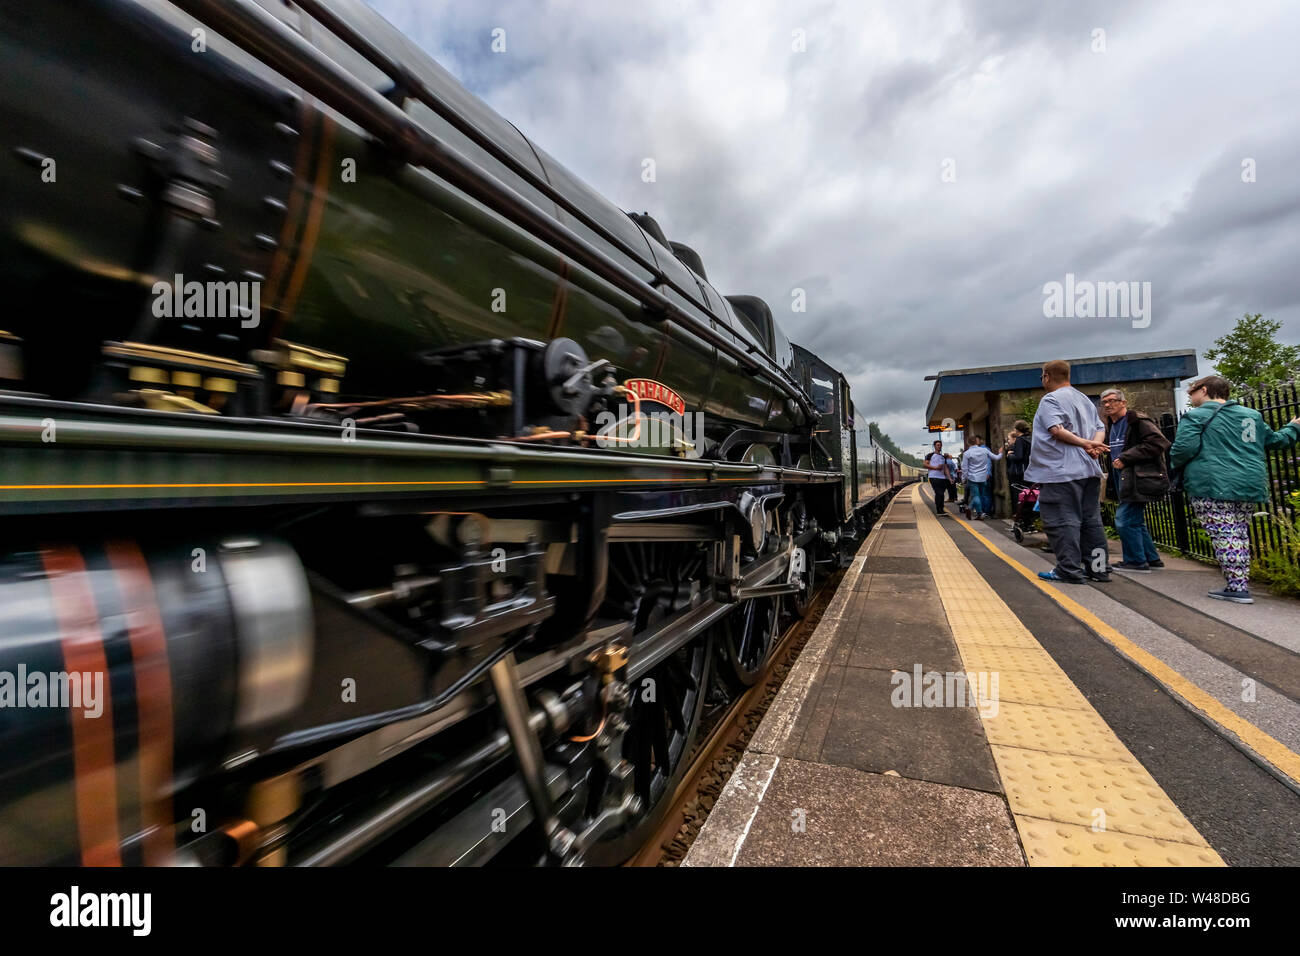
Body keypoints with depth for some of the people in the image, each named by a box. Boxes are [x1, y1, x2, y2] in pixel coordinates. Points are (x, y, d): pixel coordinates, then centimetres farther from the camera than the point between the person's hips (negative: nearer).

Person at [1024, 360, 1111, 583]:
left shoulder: (1051, 400, -5)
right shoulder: (1085, 399, 21)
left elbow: (1056, 430, -20)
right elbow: (1100, 428, 15)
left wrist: (1085, 443, -16)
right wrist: (1093, 444, -3)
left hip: (1062, 472, -9)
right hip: (1089, 469, 9)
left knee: (1063, 521, -5)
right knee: (1091, 520, 12)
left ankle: (1069, 570, -4)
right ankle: (1097, 568, 17)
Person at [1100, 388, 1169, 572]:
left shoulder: (1139, 420, -10)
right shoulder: (1111, 426, 17)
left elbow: (1157, 443, -19)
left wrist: (1125, 458, -19)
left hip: (1138, 480, -9)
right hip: (1123, 479, 9)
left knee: (1124, 520, -10)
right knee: (1136, 522, 16)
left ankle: (1136, 561, 1)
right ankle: (1152, 559, 26)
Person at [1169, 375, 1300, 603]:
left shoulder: (1196, 416, -3)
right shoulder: (1251, 415, 20)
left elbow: (1184, 447, -15)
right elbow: (1274, 440, 31)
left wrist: (1175, 463, 5)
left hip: (1213, 487, -7)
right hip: (1249, 485, 7)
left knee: (1225, 536, -6)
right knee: (1240, 536, 13)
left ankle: (1237, 588, -7)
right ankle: (1239, 584, 17)